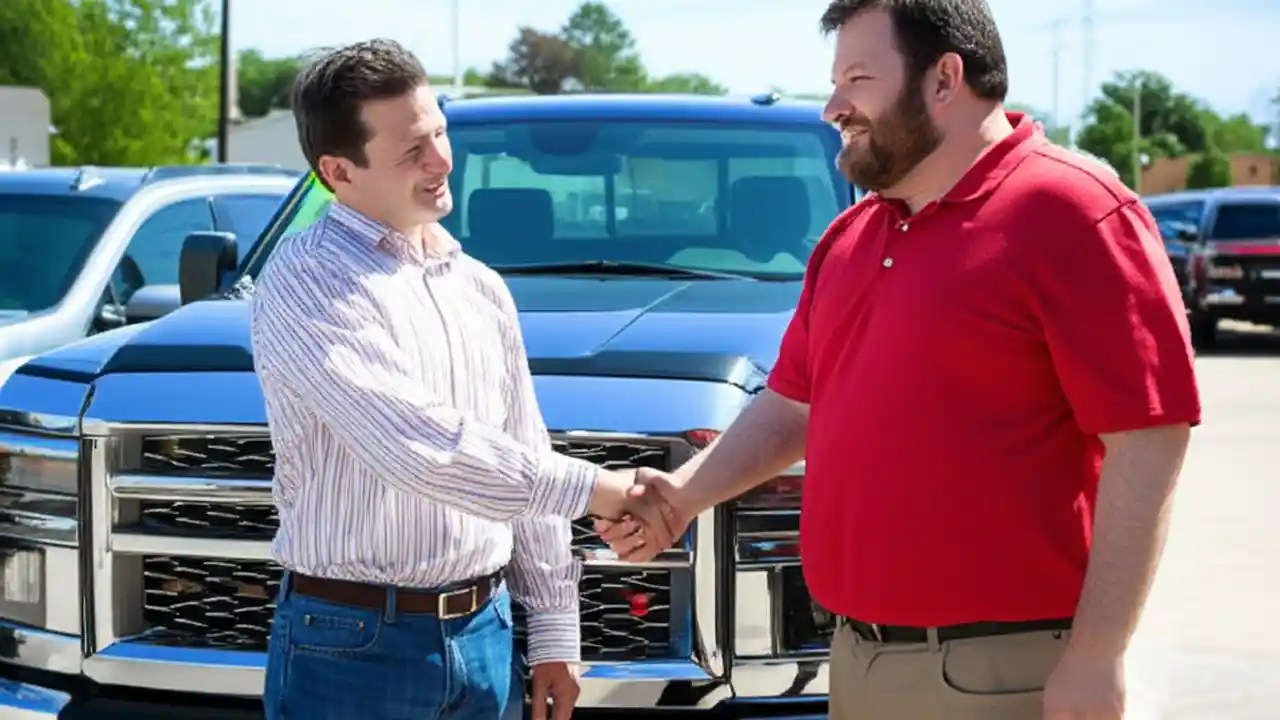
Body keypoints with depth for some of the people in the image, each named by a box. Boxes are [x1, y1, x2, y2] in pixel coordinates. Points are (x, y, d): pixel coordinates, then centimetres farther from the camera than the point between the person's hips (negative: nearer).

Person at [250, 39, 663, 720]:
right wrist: (592, 488, -17)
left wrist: (553, 630, 11)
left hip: (484, 637, 6)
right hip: (350, 643, -6)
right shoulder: (304, 284, -13)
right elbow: (419, 448, -23)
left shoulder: (481, 288, 11)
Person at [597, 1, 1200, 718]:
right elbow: (792, 405, 23)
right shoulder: (848, 238, 14)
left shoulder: (1070, 213, -12)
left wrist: (1097, 657, -19)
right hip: (859, 658, 8)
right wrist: (686, 493, 7)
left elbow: (1149, 443, -17)